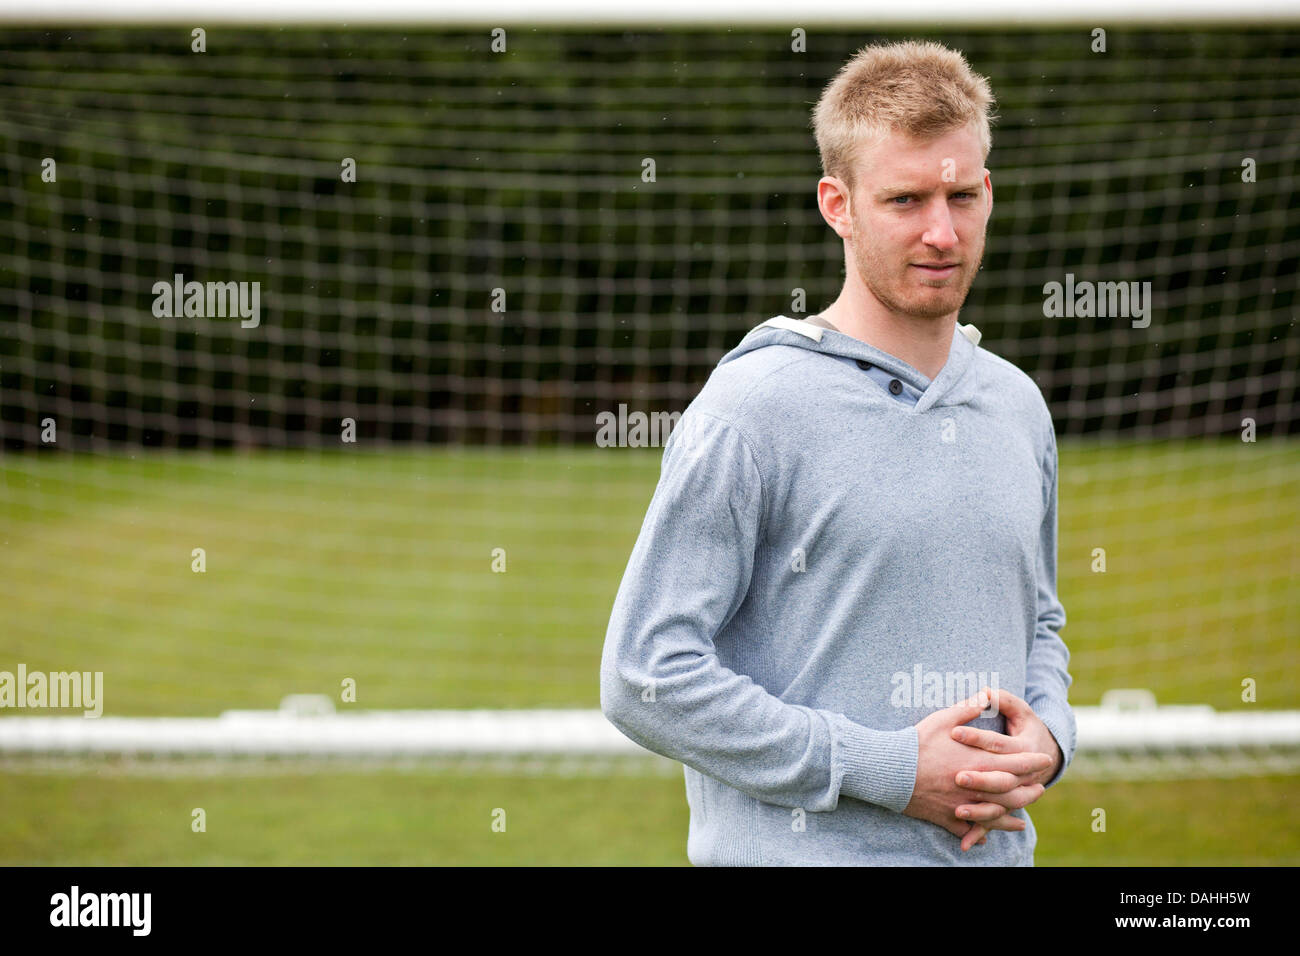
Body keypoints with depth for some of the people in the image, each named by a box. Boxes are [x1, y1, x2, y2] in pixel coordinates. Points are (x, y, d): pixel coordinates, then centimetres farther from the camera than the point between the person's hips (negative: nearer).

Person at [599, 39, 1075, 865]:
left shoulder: (1018, 406, 8)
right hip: (799, 850, -5)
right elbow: (647, 677, -16)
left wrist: (1047, 734, -1)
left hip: (995, 850, 5)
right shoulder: (749, 410, -12)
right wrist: (887, 770, -17)